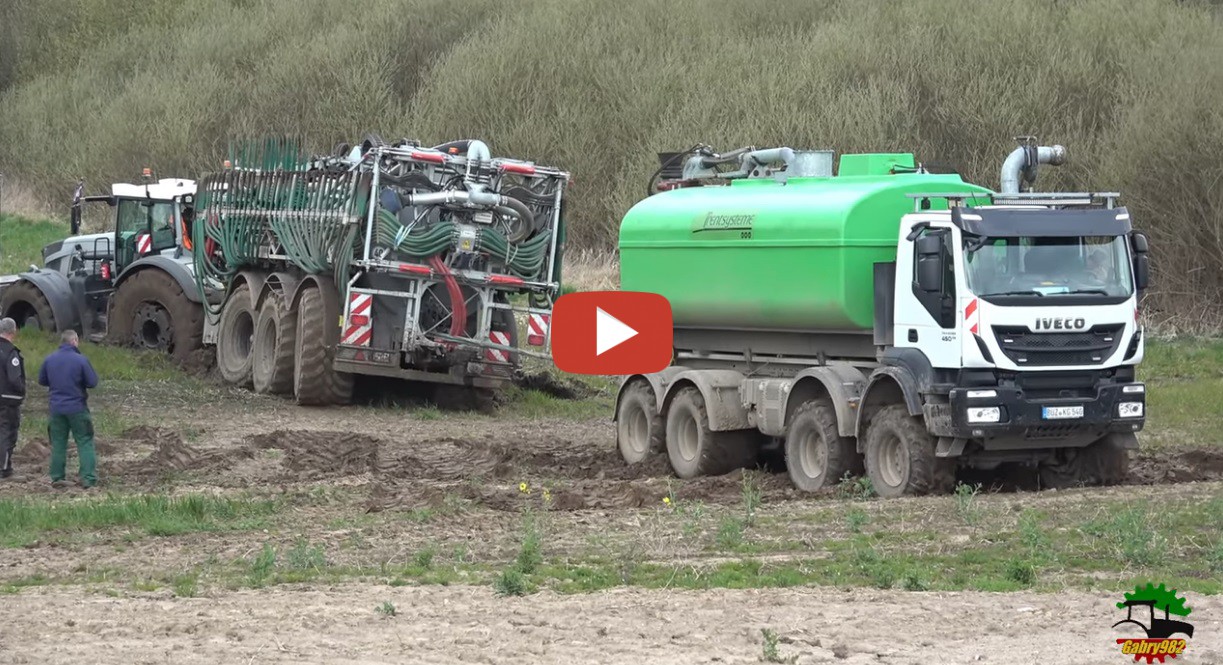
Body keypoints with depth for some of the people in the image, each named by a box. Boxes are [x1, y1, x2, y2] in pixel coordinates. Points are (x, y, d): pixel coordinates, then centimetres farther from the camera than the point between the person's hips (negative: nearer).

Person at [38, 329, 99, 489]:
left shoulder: (49, 360, 1)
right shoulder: (81, 360, -12)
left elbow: (41, 381, 11)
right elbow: (93, 382, -8)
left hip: (56, 408, 3)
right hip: (77, 408, -3)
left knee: (58, 443, 11)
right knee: (85, 443, 3)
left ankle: (57, 478, 11)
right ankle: (88, 477, -4)